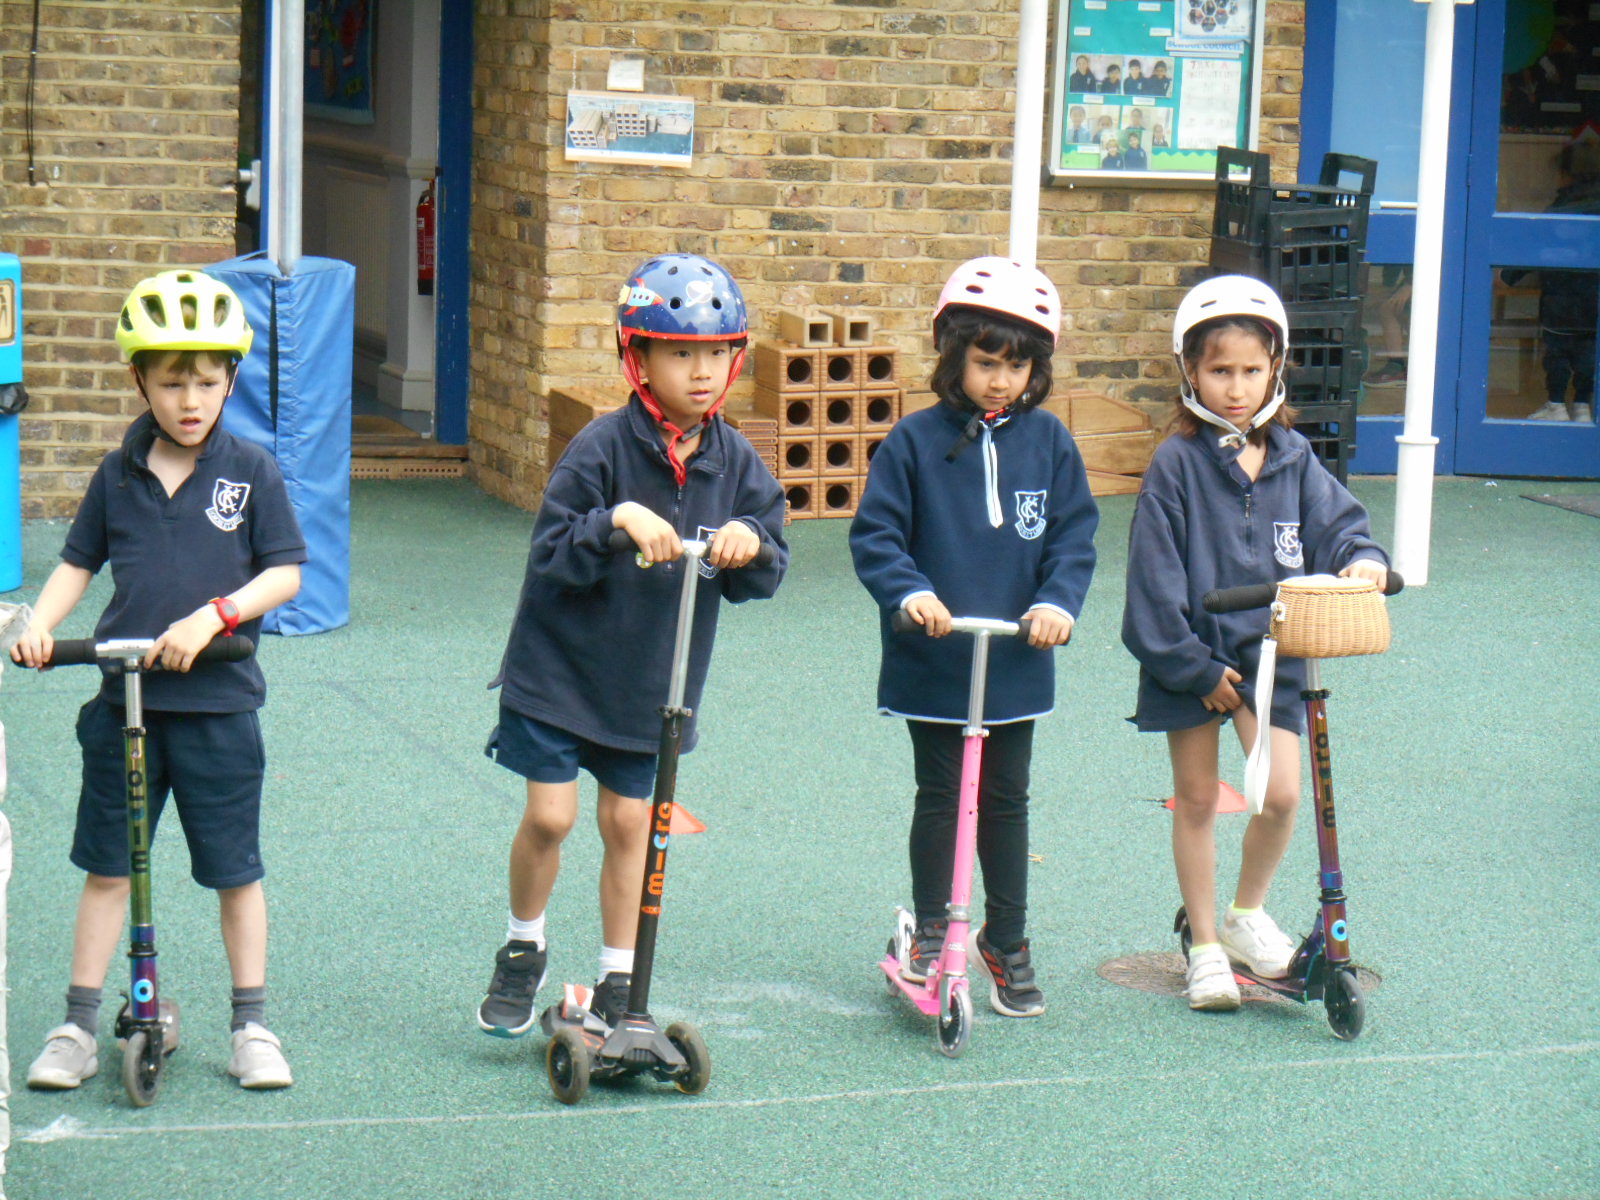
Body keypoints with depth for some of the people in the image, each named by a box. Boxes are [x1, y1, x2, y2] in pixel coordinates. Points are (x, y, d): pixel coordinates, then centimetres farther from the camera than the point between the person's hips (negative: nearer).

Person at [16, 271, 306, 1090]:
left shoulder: (250, 472, -3)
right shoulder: (118, 475, 3)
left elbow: (285, 573, -5)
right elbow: (78, 563, 10)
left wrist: (214, 614, -19)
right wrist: (39, 624, -7)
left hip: (218, 705, -2)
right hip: (123, 702, 2)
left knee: (235, 870, 7)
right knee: (107, 866, 8)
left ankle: (251, 1025, 20)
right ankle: (79, 1026, 17)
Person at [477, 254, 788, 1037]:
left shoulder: (734, 462, -3)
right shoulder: (603, 448, -15)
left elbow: (763, 579, -1)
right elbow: (550, 556, -18)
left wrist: (749, 543, -23)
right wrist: (614, 522, -34)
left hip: (654, 679, 3)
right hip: (563, 668, -3)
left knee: (628, 823, 9)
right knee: (549, 815, -6)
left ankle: (619, 983, 22)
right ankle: (522, 949, 20)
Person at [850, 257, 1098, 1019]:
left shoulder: (1048, 443, 1)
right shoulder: (915, 442, -5)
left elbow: (1074, 535, 2)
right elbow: (875, 535, -6)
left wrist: (1058, 601, -16)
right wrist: (910, 592, -23)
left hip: (1017, 662, 2)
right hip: (933, 662, -2)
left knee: (1006, 801, 11)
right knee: (940, 797, 7)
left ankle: (1007, 943, 24)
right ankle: (930, 933, 23)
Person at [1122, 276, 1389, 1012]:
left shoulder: (1292, 460, 2)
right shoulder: (1177, 466, -10)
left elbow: (1334, 524, 3)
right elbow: (1157, 576, -10)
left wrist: (1362, 559, -21)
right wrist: (1194, 665, -12)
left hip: (1269, 653, 2)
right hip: (1191, 657, -2)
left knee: (1281, 792, -8)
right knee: (1196, 799, 7)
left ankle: (1248, 912, 18)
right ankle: (1205, 945, 22)